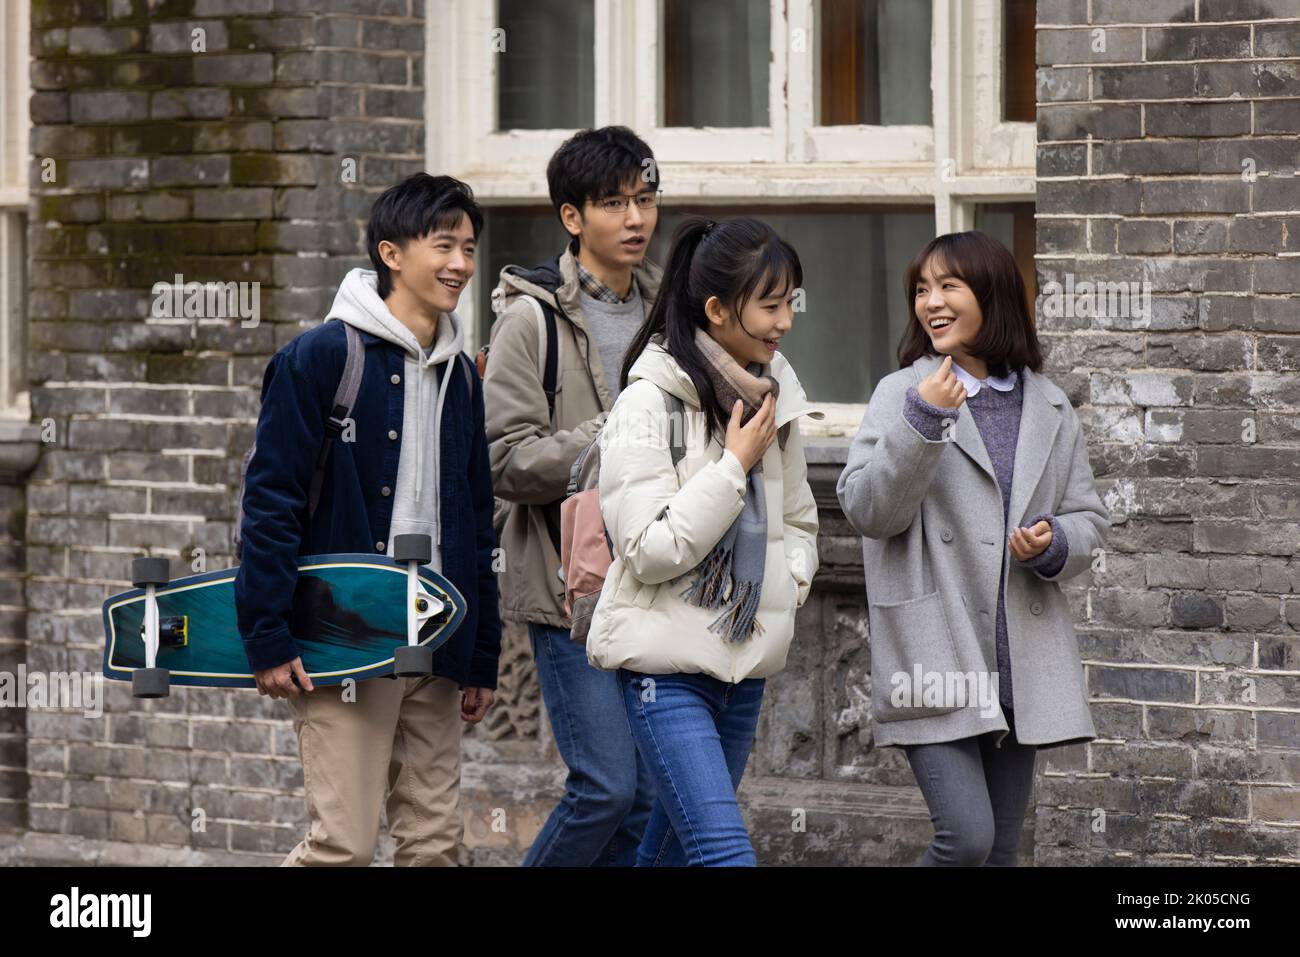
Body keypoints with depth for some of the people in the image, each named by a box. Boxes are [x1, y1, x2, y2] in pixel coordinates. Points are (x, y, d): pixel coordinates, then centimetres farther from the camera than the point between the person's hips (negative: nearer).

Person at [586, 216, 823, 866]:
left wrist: (788, 583, 4)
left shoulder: (772, 394, 9)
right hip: (668, 661, -7)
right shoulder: (651, 402, -13)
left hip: (745, 660, 7)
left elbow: (798, 520, 24)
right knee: (724, 852, -16)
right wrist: (736, 464, -16)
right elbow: (650, 549, -17)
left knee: (677, 841, 16)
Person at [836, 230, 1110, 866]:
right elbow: (867, 510, -10)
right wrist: (923, 423, -21)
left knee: (1001, 848, 7)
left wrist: (1055, 545, -6)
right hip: (938, 665, -4)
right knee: (966, 836, -16)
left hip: (1021, 665, 4)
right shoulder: (903, 394, 0)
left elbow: (1089, 519, 17)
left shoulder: (1049, 408, 12)